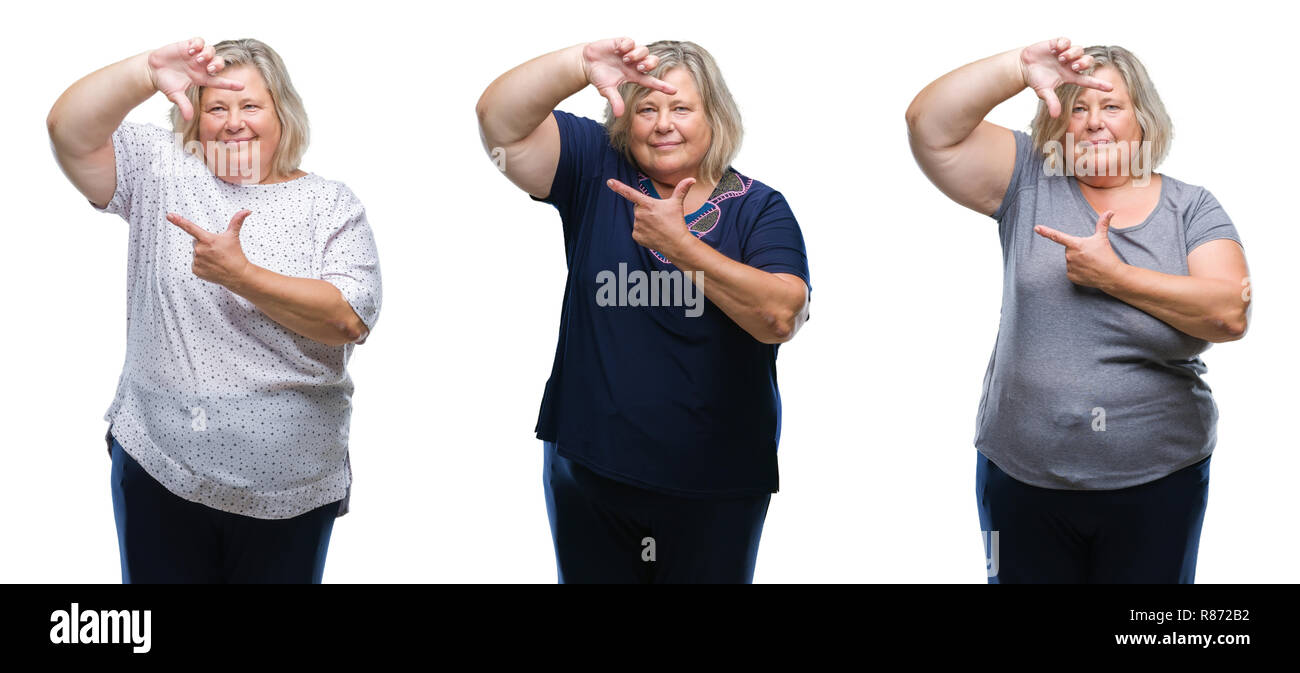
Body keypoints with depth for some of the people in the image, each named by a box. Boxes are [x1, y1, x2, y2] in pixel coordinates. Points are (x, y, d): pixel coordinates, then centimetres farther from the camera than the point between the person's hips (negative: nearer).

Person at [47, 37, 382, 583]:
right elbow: (70, 132, -11)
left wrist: (240, 275, -22)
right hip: (159, 466, 1)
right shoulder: (161, 173, 4)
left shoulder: (330, 204, 0)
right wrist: (148, 72, -25)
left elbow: (349, 319, -12)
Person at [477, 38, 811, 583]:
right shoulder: (597, 172, 0)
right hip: (587, 470, 1)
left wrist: (678, 243, -21)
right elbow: (500, 120, -13)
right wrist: (581, 64, -29)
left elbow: (780, 317, -19)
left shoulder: (759, 208, -3)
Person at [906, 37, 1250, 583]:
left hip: (1158, 481, 0)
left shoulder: (1190, 208, 2)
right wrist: (1020, 67, -20)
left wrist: (1112, 277, -16)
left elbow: (1230, 314, -13)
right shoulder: (1030, 183, 2)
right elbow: (931, 126, -10)